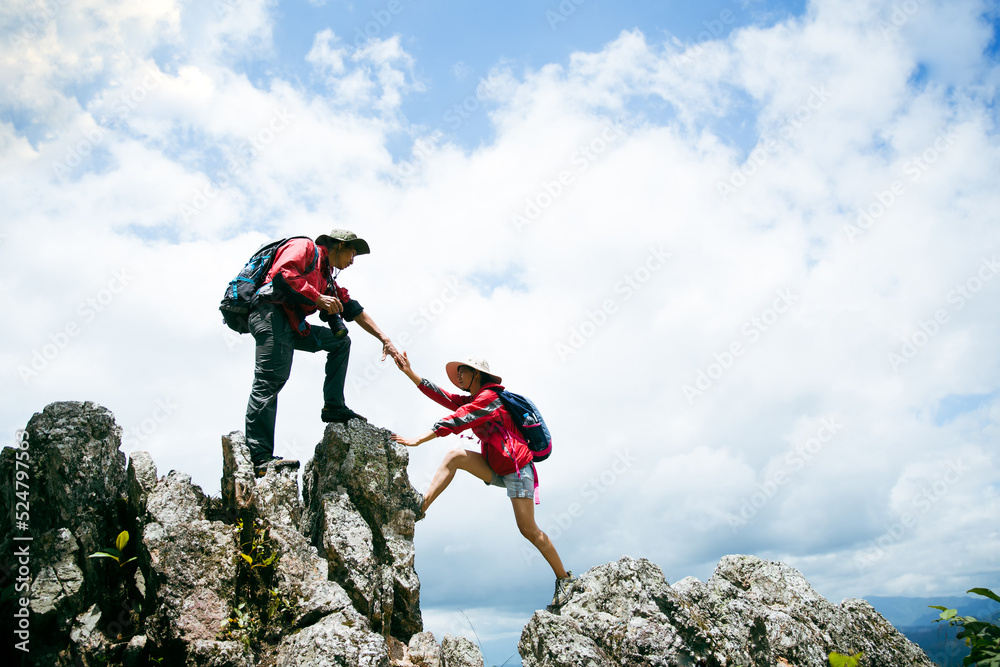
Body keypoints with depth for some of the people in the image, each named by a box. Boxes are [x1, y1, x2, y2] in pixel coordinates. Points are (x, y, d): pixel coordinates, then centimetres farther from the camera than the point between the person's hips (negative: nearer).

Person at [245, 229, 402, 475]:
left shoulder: (328, 278, 30)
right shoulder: (305, 247, 6)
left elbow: (354, 311, 28)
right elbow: (282, 273, -14)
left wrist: (384, 339, 24)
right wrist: (317, 298, -13)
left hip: (294, 327, 10)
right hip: (271, 314, -10)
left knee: (341, 340, 16)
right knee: (271, 379, -21)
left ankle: (333, 407, 6)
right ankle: (260, 458, -29)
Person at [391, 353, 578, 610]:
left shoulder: (489, 398, -14)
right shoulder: (472, 401, 15)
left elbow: (455, 422, -23)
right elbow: (441, 396, 7)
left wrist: (418, 440, -25)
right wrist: (409, 372, 1)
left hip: (516, 469, -8)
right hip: (496, 470, 8)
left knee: (528, 529, -9)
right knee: (455, 456, -12)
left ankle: (564, 578, 5)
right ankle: (420, 507, -20)